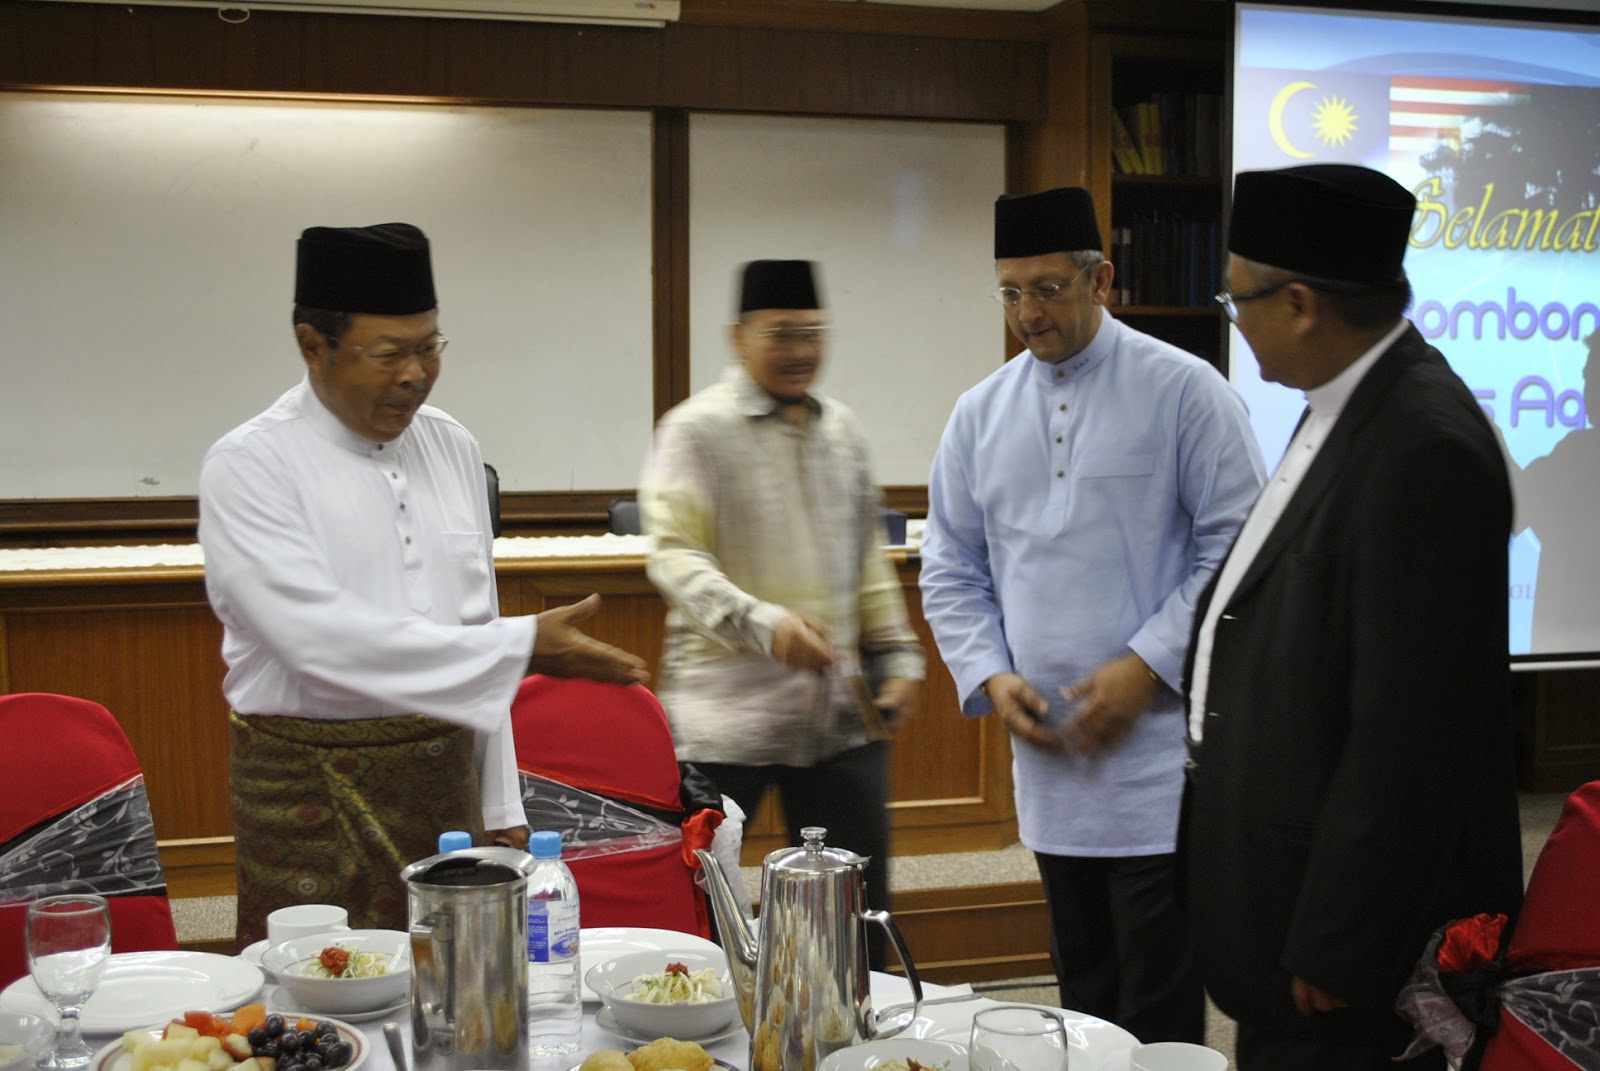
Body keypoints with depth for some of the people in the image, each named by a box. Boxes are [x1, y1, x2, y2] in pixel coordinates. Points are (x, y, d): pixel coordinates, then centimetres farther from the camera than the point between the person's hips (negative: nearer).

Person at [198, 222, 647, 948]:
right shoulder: (249, 467, -11)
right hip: (314, 799, -5)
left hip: (446, 780, 5)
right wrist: (524, 647, -23)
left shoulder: (451, 449, 8)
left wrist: (500, 805, 12)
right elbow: (323, 640, -23)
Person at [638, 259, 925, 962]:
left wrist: (898, 655, 13)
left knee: (858, 908, 10)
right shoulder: (696, 429, -5)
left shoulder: (842, 431, 15)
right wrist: (765, 624, -28)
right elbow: (674, 556, -15)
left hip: (839, 714, 6)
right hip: (726, 719, -5)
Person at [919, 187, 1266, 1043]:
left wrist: (1148, 666, -14)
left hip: (1155, 746, -4)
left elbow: (1235, 545, -7)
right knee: (1084, 993, 16)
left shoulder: (1183, 391, -4)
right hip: (1047, 750, 5)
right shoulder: (982, 413, 9)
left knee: (1160, 1006, -1)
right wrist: (990, 675, -2)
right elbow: (952, 571, 13)